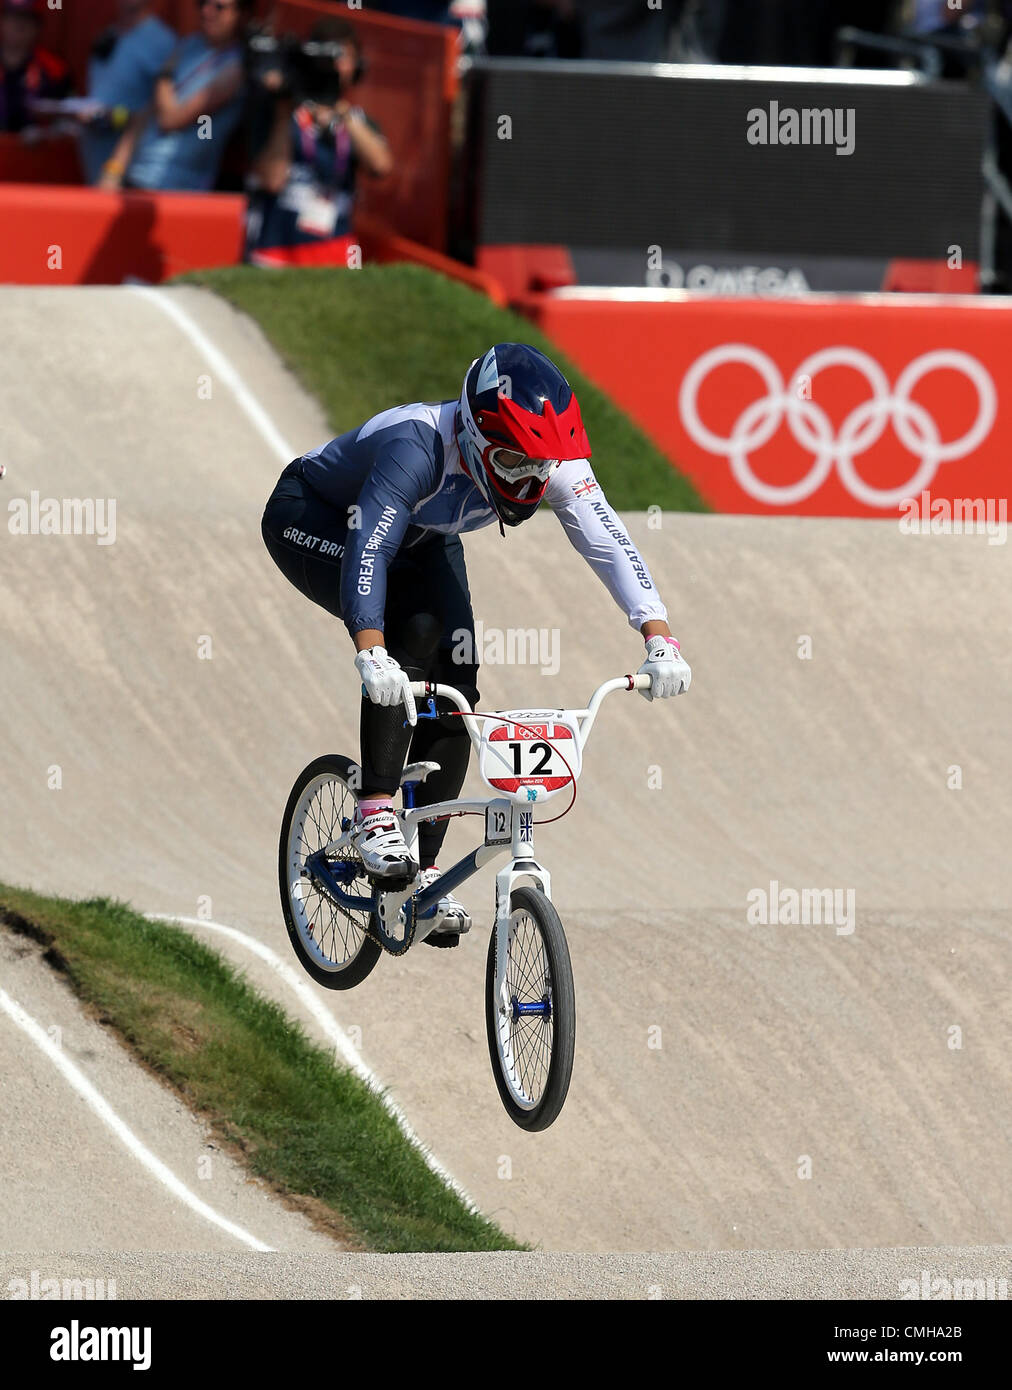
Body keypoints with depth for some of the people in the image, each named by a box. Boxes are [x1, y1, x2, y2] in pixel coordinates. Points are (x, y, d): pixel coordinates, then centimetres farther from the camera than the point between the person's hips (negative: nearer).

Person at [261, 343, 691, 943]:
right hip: (311, 519, -6)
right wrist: (371, 655, -67)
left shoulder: (554, 461, -28)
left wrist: (661, 641, -46)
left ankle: (424, 865, 0)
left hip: (421, 537, 6)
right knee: (413, 631, -30)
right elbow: (369, 548, -53)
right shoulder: (418, 447, -43)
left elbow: (610, 544, -33)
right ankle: (376, 814, -24)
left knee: (454, 680, -10)